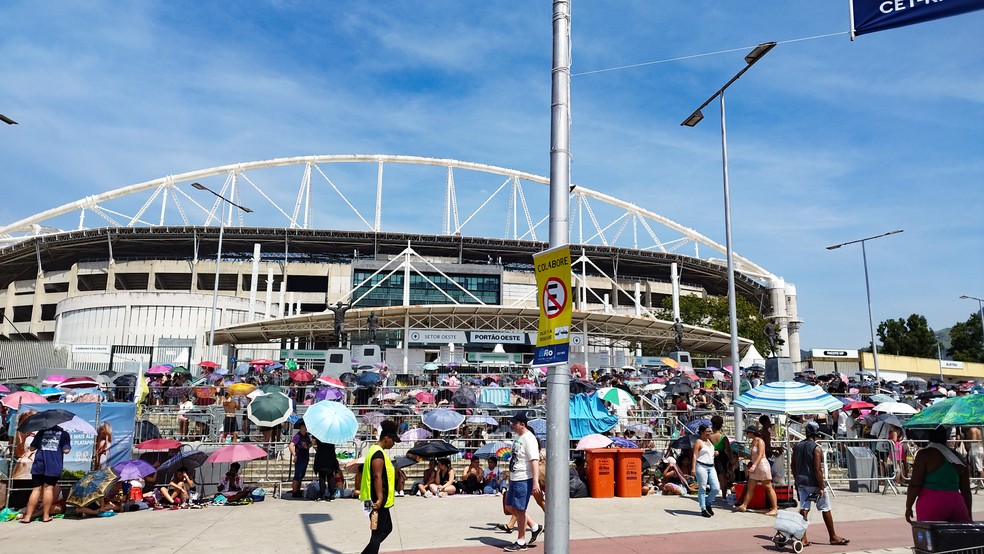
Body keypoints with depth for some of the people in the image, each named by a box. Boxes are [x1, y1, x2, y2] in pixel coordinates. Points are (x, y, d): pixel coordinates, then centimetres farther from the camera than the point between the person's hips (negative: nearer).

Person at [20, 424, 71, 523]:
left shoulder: (42, 432, 9)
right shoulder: (64, 434, 3)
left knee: (36, 489, 6)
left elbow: (32, 448, 10)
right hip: (53, 467, -2)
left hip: (39, 466, 2)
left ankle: (28, 516, 5)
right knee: (48, 489, 2)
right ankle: (46, 516, 4)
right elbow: (66, 450, -5)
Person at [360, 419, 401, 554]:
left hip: (378, 500, 11)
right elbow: (377, 476, -25)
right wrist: (379, 499, -28)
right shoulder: (378, 453, -18)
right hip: (378, 501, -11)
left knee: (387, 528, 18)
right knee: (378, 533, -3)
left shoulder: (375, 450, 14)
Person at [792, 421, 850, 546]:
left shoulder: (797, 446, 6)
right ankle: (833, 537, 23)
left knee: (804, 509, 6)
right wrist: (821, 487, -15)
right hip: (814, 484, -5)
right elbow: (817, 469, -18)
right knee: (826, 510, 10)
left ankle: (803, 538, 3)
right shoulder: (816, 448, -14)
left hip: (801, 483, 6)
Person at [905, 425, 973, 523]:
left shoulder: (924, 454, -4)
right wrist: (968, 515, 23)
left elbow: (915, 484, -8)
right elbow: (966, 490, 16)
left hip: (931, 504, -6)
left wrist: (908, 507, -1)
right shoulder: (958, 458, 12)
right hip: (956, 503, 6)